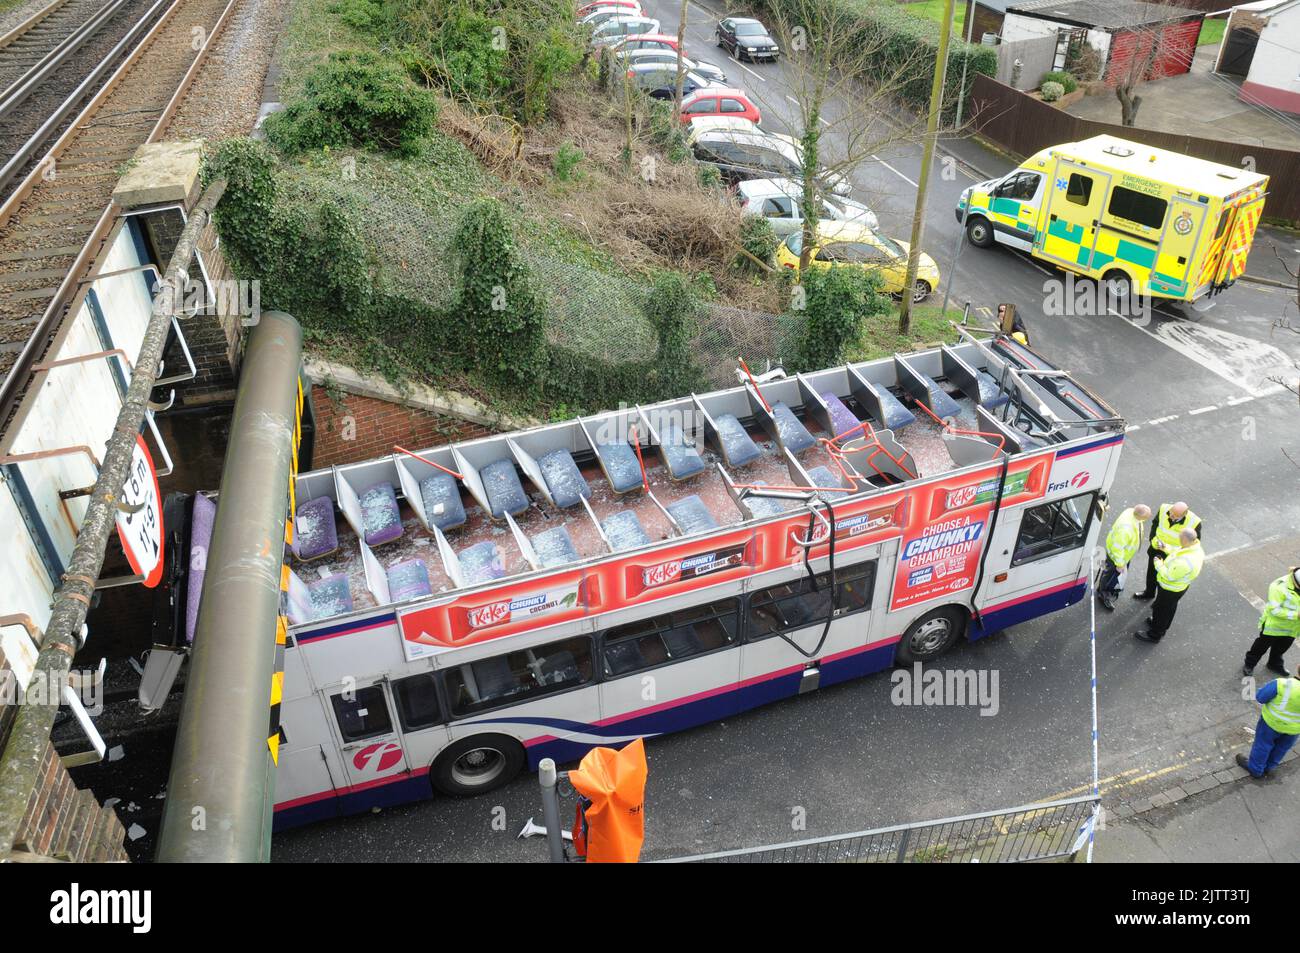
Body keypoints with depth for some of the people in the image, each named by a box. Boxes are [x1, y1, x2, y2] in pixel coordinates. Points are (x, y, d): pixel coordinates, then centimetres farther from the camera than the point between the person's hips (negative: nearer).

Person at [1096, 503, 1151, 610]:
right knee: (1113, 575, 18)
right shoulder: (1125, 529, -46)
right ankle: (1103, 595, 44)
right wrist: (1119, 564, -20)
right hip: (1116, 554, -8)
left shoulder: (1132, 511, -21)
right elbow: (1117, 548, -34)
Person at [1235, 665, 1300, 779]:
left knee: (1263, 744, 19)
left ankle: (1255, 768, 35)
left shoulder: (1283, 685, -31)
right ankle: (1268, 766, 47)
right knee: (1282, 747, 27)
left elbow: (1260, 697, -20)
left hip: (1273, 722, -4)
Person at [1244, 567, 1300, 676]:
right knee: (1263, 644, 13)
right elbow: (1274, 610, -30)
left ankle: (1275, 664, 50)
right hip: (1274, 624, -6)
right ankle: (1249, 664, 33)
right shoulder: (1279, 587, -33)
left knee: (1282, 646, 26)